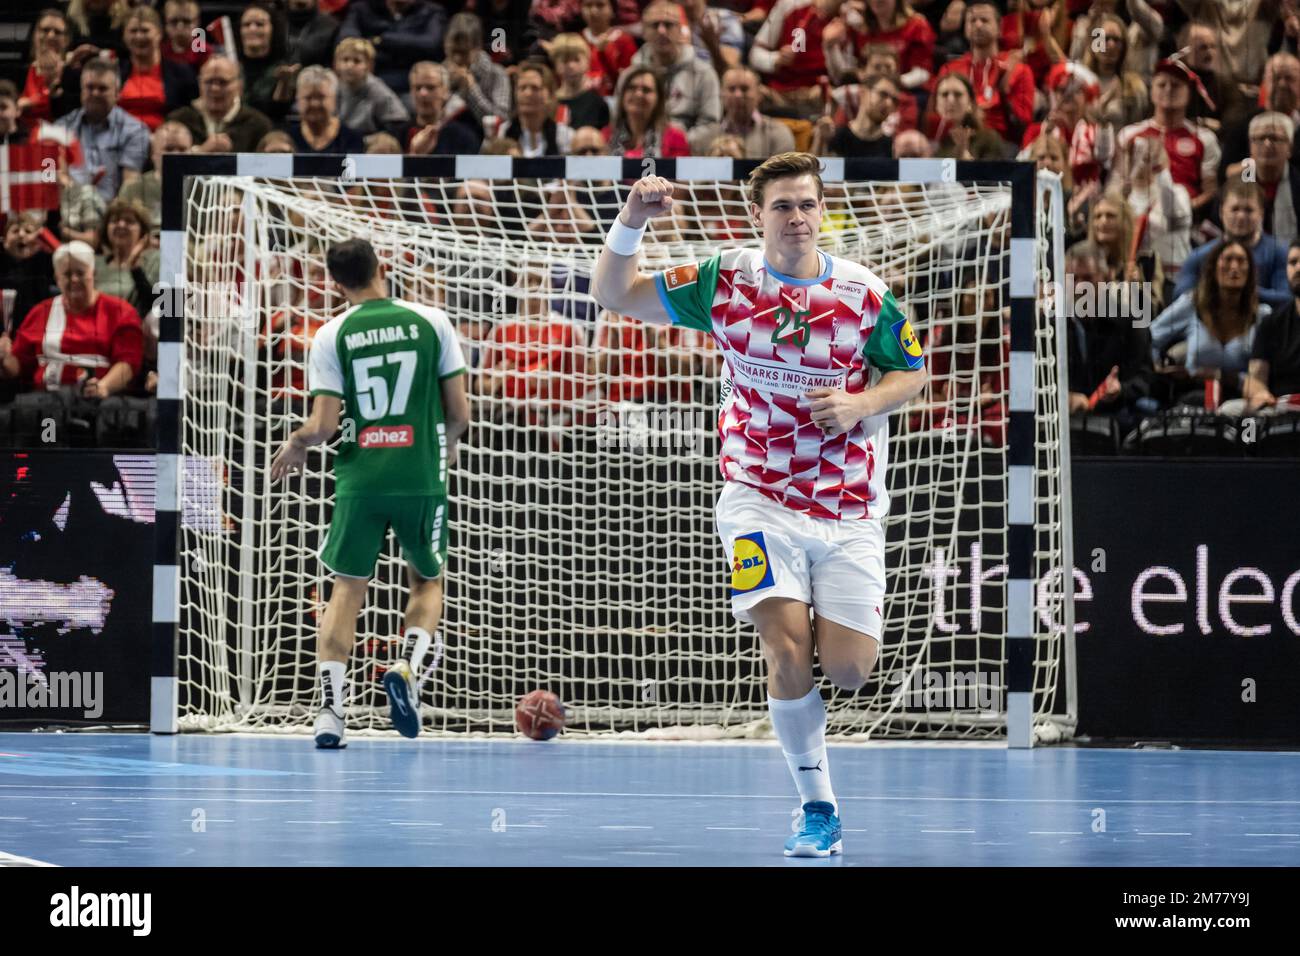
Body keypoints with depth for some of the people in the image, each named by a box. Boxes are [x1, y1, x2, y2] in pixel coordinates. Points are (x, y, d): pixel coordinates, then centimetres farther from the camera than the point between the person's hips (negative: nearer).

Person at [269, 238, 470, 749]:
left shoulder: (332, 335, -1)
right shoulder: (431, 322, 1)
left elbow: (323, 426, -5)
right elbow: (459, 412, 1)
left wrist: (294, 444, 17)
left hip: (359, 476, 0)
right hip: (421, 476, 0)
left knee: (347, 589, 9)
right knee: (427, 581, 20)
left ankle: (329, 711, -2)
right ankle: (408, 668, -6)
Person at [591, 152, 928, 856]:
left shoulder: (864, 294, -2)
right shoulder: (725, 283, -3)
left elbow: (911, 371, 11)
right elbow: (612, 295, 1)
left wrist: (863, 404, -10)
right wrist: (631, 223, -17)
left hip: (850, 510, 1)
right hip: (760, 500, -1)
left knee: (849, 670, -6)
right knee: (788, 651, -19)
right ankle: (818, 806, -3)